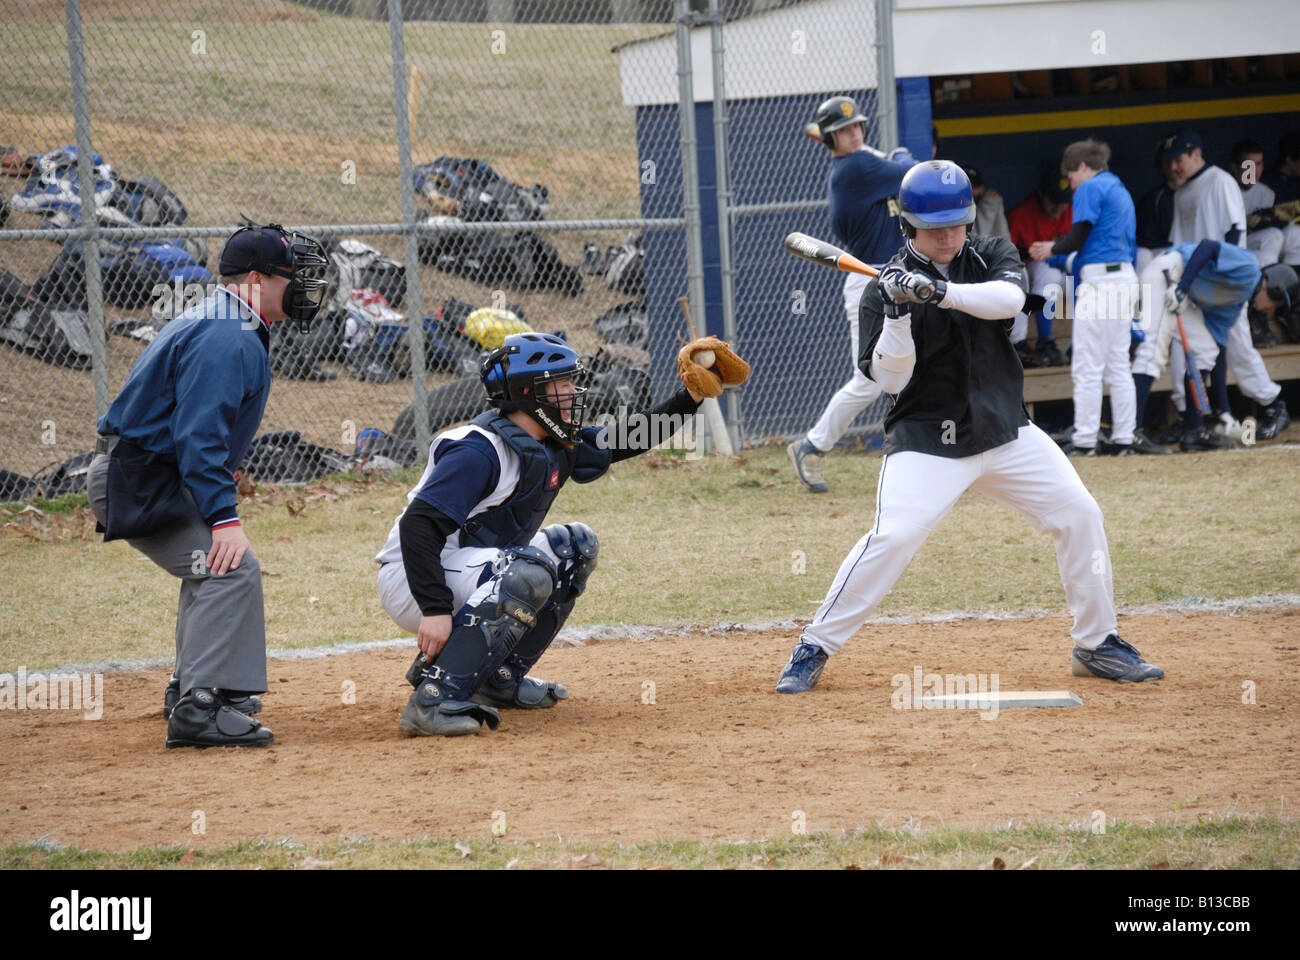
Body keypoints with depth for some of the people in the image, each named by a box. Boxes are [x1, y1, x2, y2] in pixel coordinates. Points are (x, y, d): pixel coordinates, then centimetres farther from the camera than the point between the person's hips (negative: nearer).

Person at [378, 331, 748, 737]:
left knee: (575, 546, 17)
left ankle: (497, 676, 12)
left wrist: (689, 398, 9)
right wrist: (435, 609, -38)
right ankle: (434, 699, -35)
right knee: (529, 571, -33)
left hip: (474, 572, 10)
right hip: (411, 581, -10)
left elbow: (624, 441, 19)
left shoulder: (553, 447, 7)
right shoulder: (480, 451, -22)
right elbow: (418, 525, -30)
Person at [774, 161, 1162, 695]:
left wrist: (941, 291, -33)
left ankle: (1096, 645, 13)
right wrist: (897, 314, -27)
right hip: (926, 441, -4)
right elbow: (889, 380, -13)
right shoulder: (886, 287, -5)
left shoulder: (990, 257, 4)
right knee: (893, 536, -21)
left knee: (1079, 513, -2)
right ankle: (813, 650, -9)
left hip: (1005, 431, 4)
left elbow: (1010, 297, -20)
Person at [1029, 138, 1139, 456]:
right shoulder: (1121, 192, 22)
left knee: (1087, 368, -8)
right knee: (1118, 366, 11)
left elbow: (1077, 238, -12)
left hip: (1100, 282, -9)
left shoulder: (1090, 189, -5)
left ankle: (1084, 441, -9)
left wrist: (1051, 250, 8)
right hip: (1126, 278, 9)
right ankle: (1123, 438, 11)